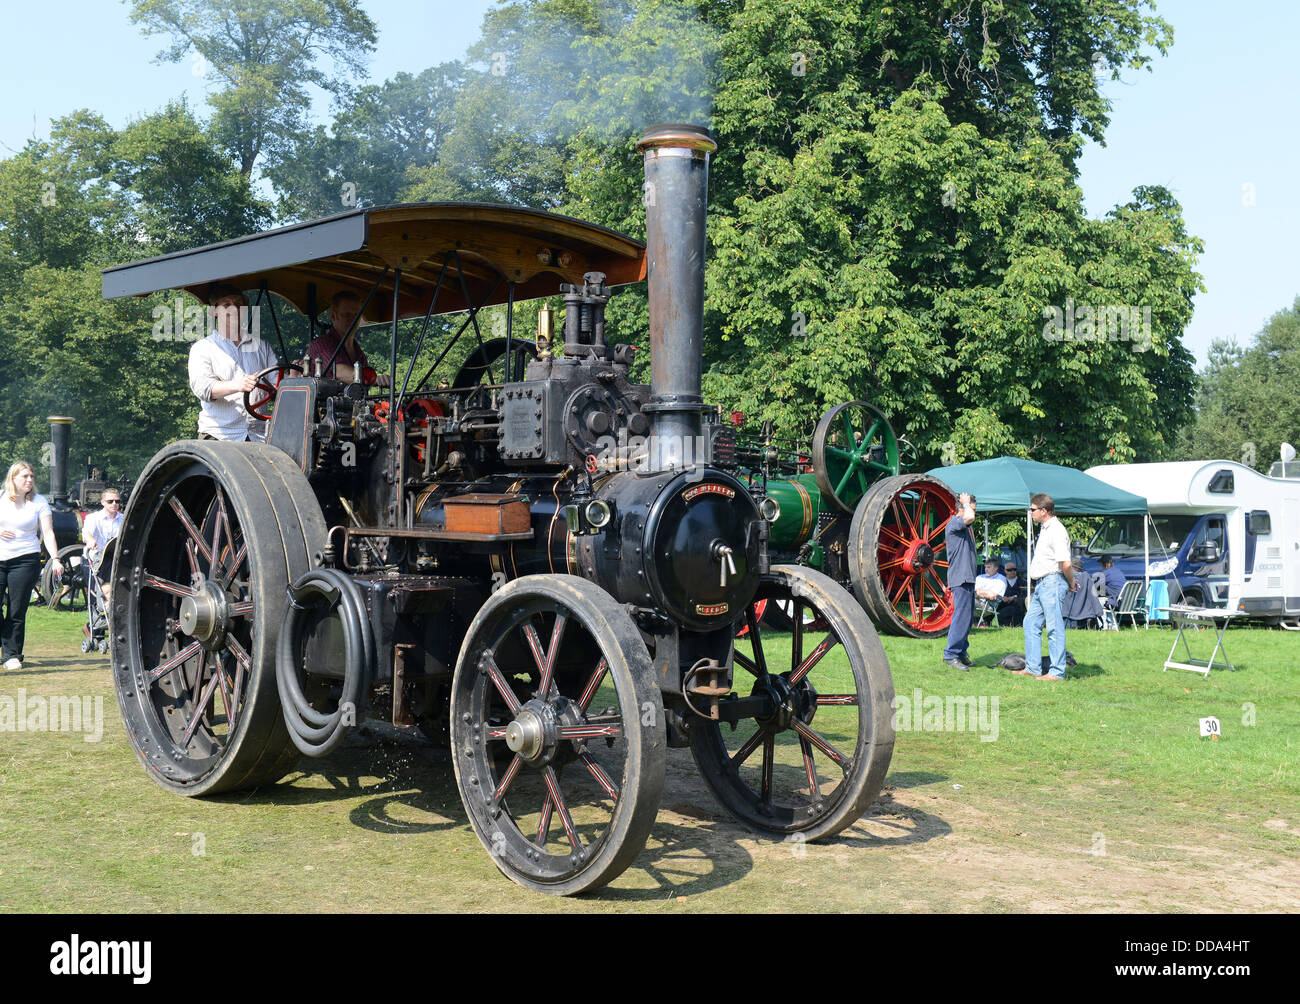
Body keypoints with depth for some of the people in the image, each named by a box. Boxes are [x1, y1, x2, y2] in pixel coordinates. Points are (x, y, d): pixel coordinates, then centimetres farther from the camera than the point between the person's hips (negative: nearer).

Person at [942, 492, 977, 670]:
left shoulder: (966, 528, 20)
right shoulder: (953, 523, -10)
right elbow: (969, 517, -34)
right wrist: (966, 503, -13)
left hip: (968, 579, 10)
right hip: (960, 579, -10)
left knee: (967, 617, 12)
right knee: (962, 616, -12)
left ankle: (961, 653, 17)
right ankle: (950, 655, -10)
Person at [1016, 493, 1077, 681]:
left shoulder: (1056, 530, -16)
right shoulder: (1044, 529, 17)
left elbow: (1066, 564, -22)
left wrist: (1071, 584, -9)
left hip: (1052, 582, -11)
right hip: (1040, 584, 11)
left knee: (1054, 628, -5)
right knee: (1031, 623, 13)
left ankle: (1057, 672, 0)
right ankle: (1032, 667, 20)